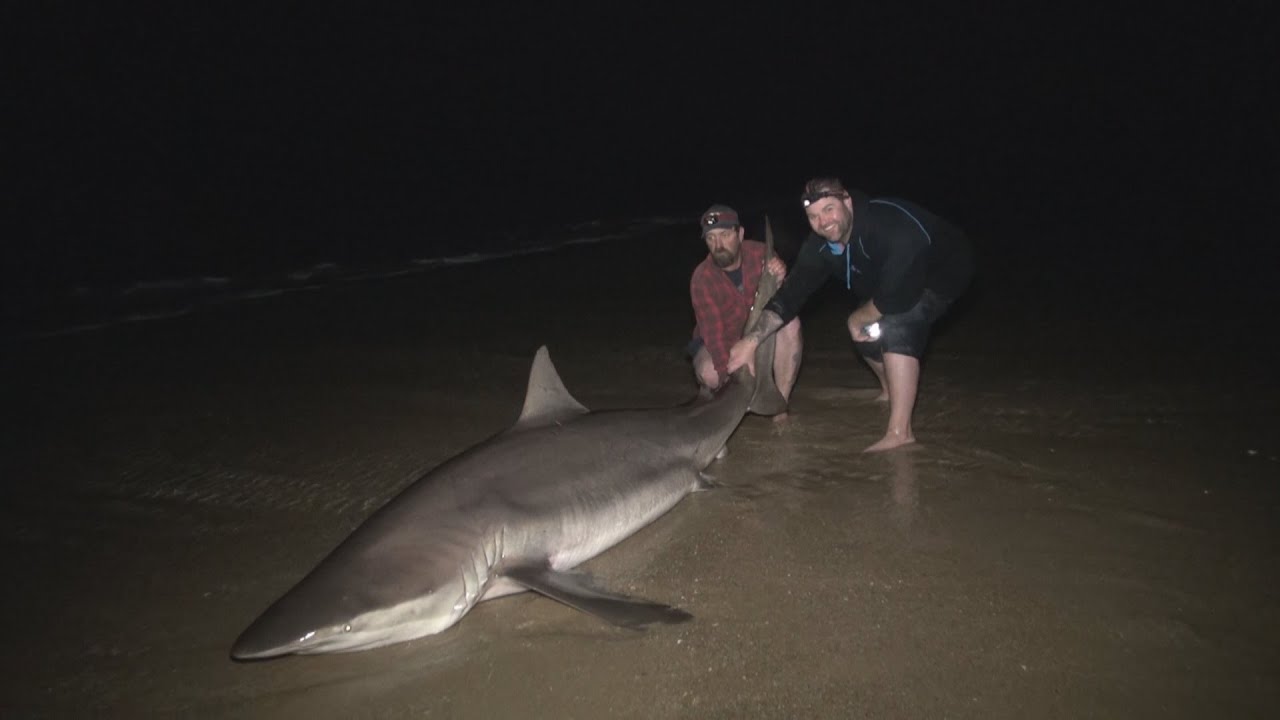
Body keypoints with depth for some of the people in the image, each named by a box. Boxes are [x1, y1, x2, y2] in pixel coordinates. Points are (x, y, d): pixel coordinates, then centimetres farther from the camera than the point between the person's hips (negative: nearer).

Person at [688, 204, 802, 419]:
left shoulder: (760, 254, -18)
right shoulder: (702, 278, -23)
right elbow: (713, 331, -29)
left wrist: (779, 281, -43)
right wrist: (730, 376, -44)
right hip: (723, 340, -2)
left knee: (790, 324, -28)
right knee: (710, 374, -35)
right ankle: (708, 393, 5)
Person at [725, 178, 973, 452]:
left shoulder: (890, 222, -39)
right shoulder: (819, 247, -17)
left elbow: (897, 297, -40)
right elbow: (791, 294, -18)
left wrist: (859, 318, -22)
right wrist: (752, 340, -29)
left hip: (943, 270, -7)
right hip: (896, 282, 8)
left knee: (897, 325, -29)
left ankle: (899, 432, -28)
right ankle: (891, 393, 38)